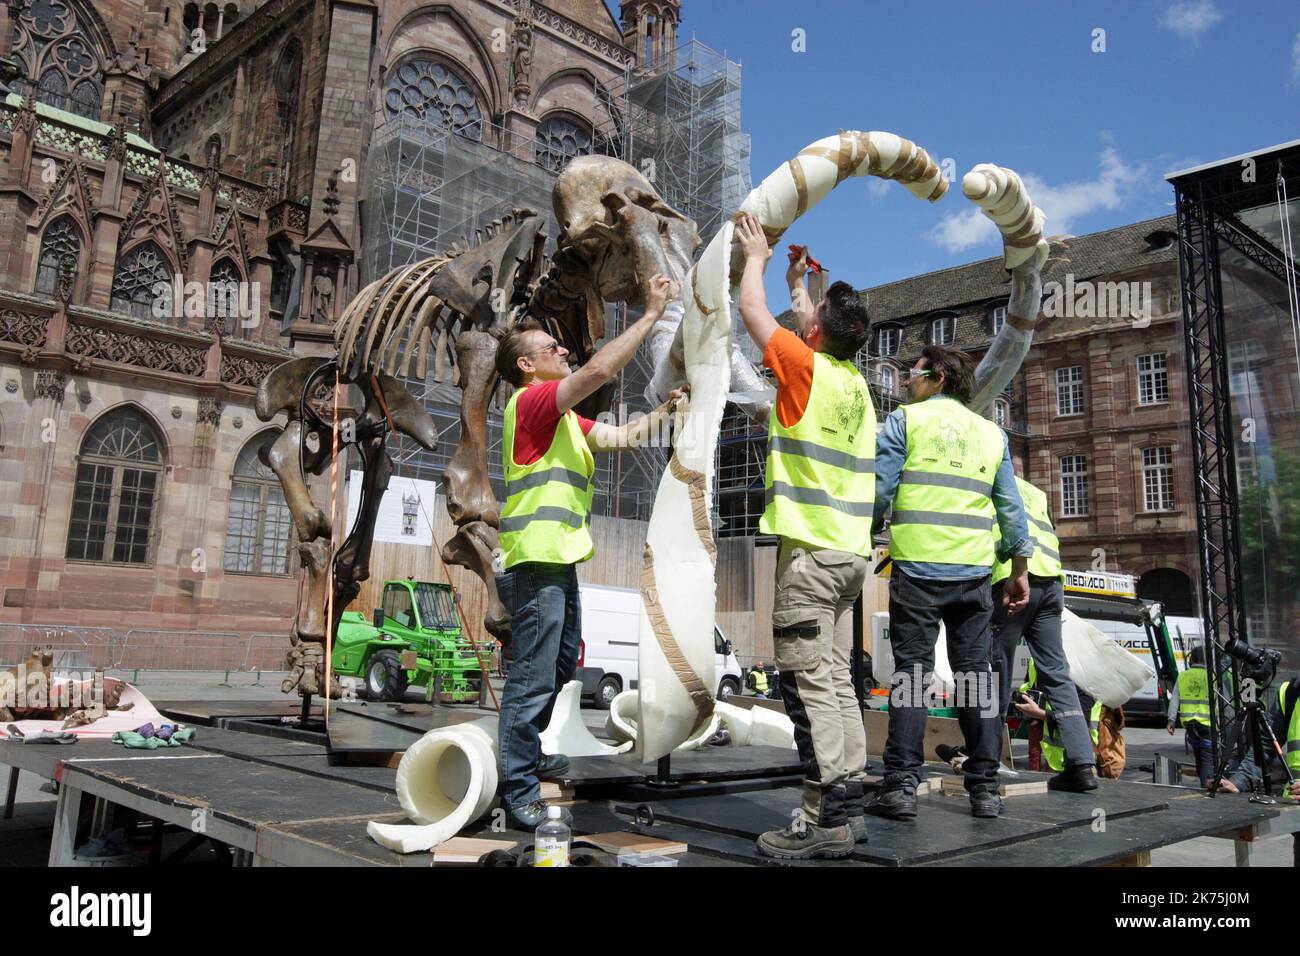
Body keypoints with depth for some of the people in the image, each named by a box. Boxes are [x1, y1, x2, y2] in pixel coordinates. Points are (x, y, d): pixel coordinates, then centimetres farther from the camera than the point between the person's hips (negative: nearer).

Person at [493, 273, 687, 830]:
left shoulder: (564, 418, 20)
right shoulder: (530, 400, -9)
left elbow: (620, 437, 20)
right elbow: (600, 370, -20)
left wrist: (664, 411, 9)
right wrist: (651, 315, -14)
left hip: (559, 559, 10)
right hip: (536, 559, -10)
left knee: (561, 667, 20)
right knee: (533, 677, -9)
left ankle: (527, 753, 36)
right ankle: (518, 792, -2)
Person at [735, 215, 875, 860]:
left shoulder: (808, 368, -8)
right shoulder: (855, 381, 13)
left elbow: (752, 310, 4)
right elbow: (811, 328, 34)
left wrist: (756, 257, 21)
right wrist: (798, 284, 46)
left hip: (810, 548, -8)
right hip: (850, 549, 8)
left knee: (808, 683, -7)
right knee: (837, 680, 10)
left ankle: (827, 819, -6)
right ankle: (848, 804, 14)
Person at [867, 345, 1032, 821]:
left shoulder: (905, 419, 3)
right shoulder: (992, 432, 16)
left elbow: (879, 490, -5)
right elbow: (1011, 507, 15)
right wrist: (1019, 570, 20)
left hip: (917, 567, -3)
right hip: (974, 571, 4)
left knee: (911, 671, -1)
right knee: (976, 672, 8)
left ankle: (901, 785, -3)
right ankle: (985, 788, 11)